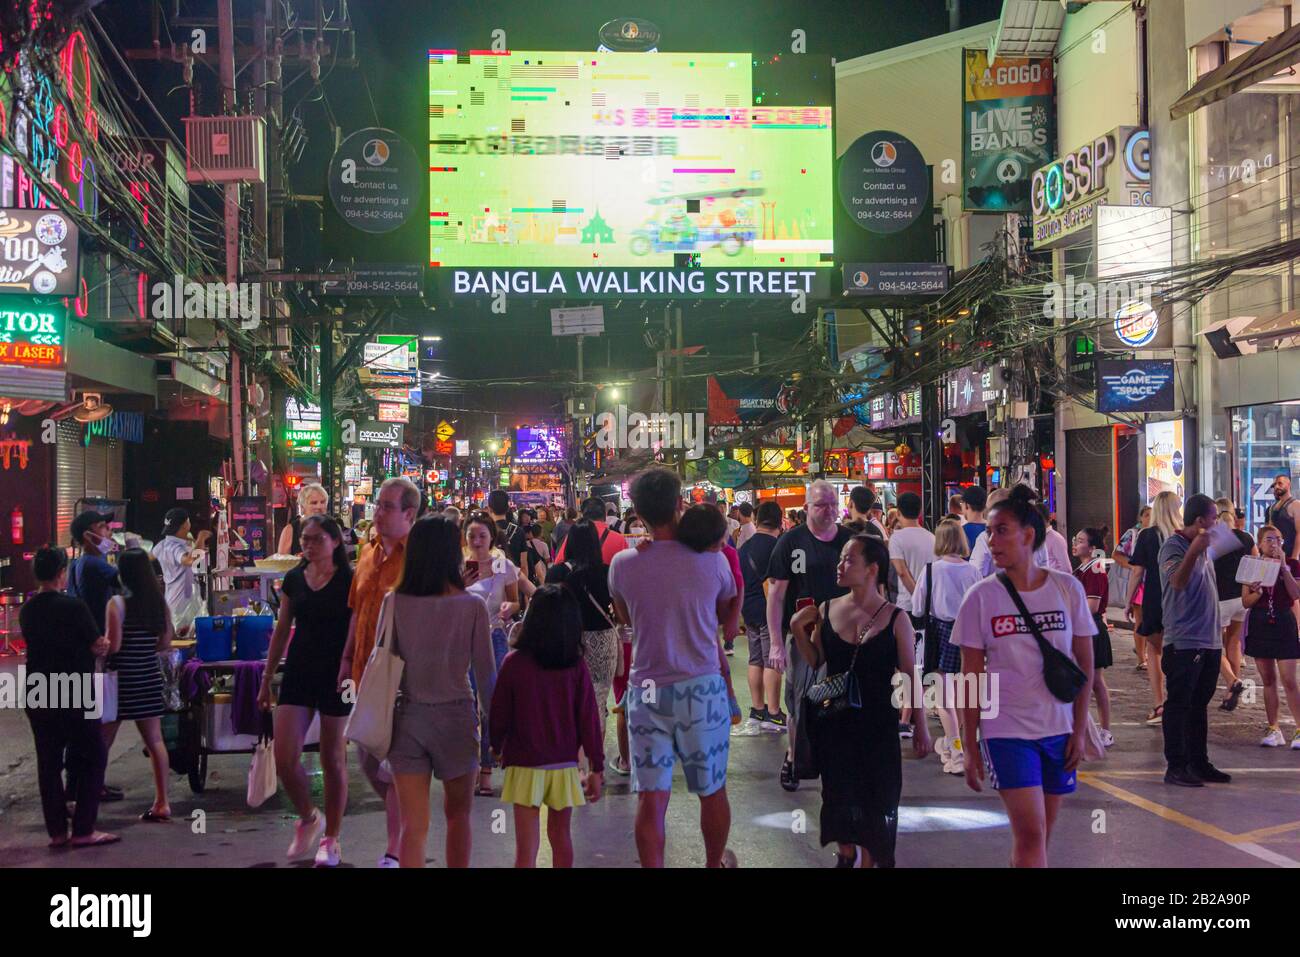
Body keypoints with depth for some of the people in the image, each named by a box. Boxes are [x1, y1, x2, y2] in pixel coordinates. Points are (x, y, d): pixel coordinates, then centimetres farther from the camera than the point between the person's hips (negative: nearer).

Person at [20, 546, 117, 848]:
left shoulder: (27, 610, 5)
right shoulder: (73, 606, -15)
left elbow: (37, 644, 11)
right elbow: (99, 646, -10)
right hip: (73, 693, -6)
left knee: (48, 761, 11)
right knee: (93, 756, 5)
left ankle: (56, 831, 14)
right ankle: (83, 830, 1)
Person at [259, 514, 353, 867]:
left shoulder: (349, 581, -6)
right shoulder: (293, 580, 7)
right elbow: (282, 631, 13)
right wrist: (266, 679, 13)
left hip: (336, 678, -4)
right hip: (298, 675, 4)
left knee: (333, 760, 5)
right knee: (285, 758, -5)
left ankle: (331, 838, 19)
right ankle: (308, 818, 22)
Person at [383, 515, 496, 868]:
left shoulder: (394, 603, -6)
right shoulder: (472, 606, -9)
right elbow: (485, 673, -5)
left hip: (407, 717, 1)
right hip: (456, 716, -1)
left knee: (413, 825, 4)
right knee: (457, 813, 20)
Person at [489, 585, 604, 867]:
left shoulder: (514, 662, -10)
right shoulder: (576, 666, -7)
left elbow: (499, 714, -2)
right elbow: (589, 719, -5)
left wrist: (497, 746, 18)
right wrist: (597, 768, 4)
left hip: (525, 766, -2)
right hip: (564, 766, 2)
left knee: (526, 847, 0)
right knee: (560, 836, 20)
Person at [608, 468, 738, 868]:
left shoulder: (623, 564, -4)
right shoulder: (712, 561, -6)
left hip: (646, 688, 0)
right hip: (704, 686, 0)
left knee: (651, 798, 3)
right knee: (712, 790, 17)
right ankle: (715, 862, 34)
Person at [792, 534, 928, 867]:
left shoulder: (895, 618, -9)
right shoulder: (827, 611, -2)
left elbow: (909, 675, -4)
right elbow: (815, 661, 8)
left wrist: (920, 726, -3)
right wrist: (799, 630, -7)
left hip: (878, 722, -3)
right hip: (834, 721, 3)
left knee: (876, 797, 6)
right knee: (839, 792, 12)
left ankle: (871, 859, 26)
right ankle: (847, 855, 36)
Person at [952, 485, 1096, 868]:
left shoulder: (1067, 588, -1)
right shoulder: (981, 596, -5)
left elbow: (1085, 665, 5)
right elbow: (971, 678, -1)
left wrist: (1079, 731, 1)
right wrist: (970, 748, -1)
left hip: (1058, 731, 2)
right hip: (1007, 732, -2)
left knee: (1038, 835, 9)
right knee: (1031, 835, -11)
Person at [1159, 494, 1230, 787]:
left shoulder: (1202, 546, 16)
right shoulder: (1173, 546, -12)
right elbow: (1177, 581, -29)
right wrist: (1195, 550, -39)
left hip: (1209, 641, 9)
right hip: (1183, 641, -9)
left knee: (1199, 705, 14)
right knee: (1179, 705, -4)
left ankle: (1199, 763, 21)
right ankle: (1176, 766, 0)